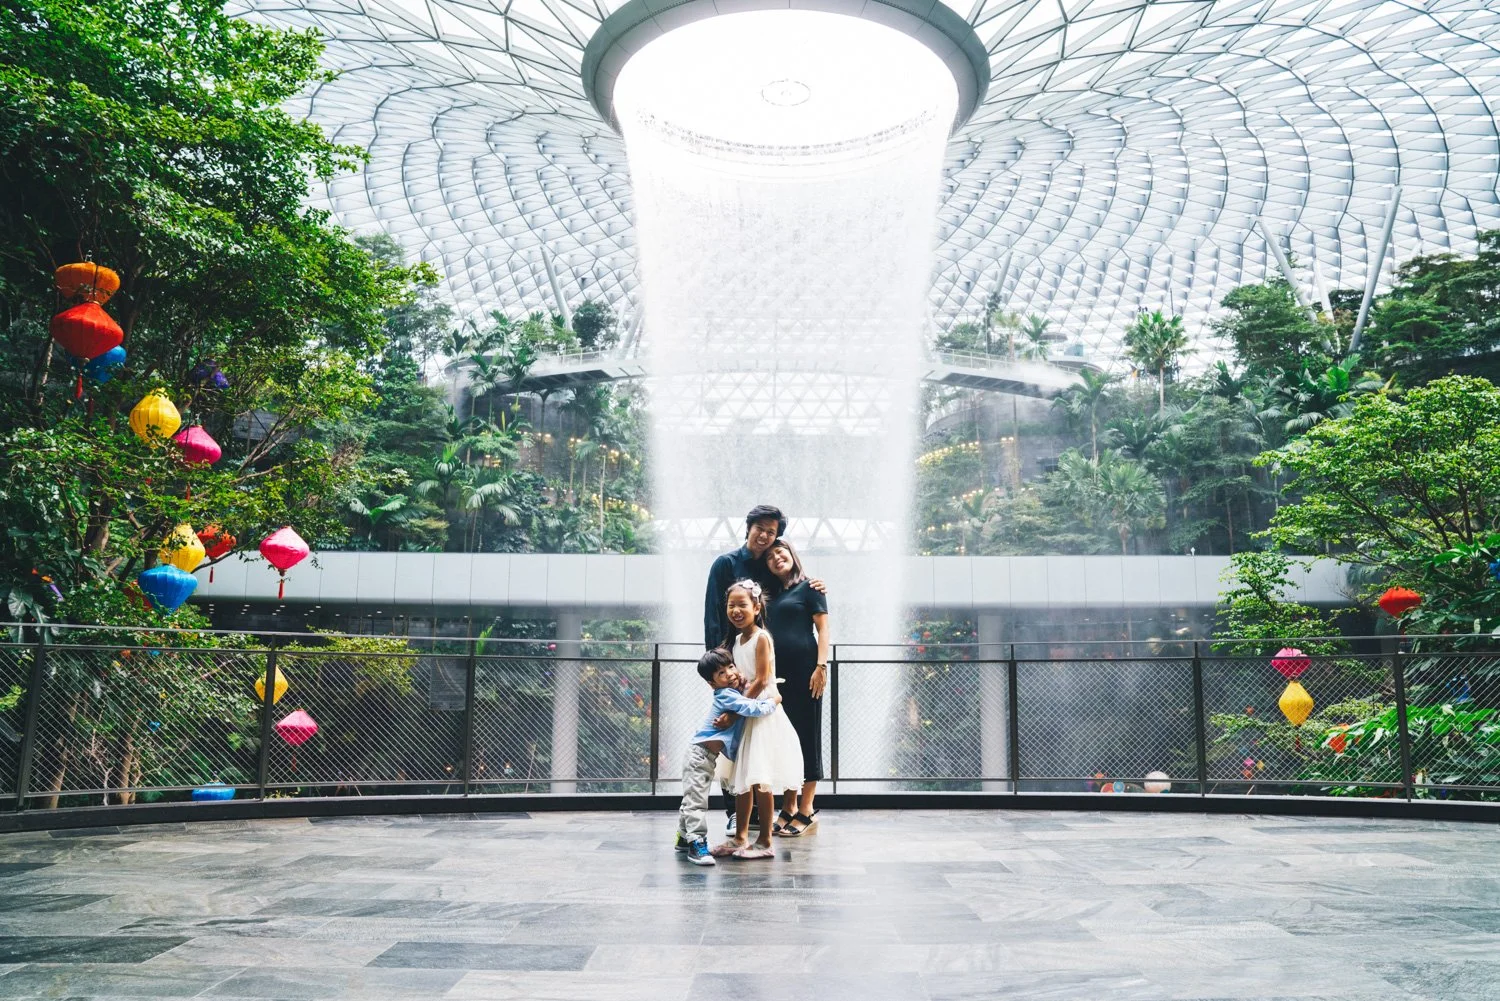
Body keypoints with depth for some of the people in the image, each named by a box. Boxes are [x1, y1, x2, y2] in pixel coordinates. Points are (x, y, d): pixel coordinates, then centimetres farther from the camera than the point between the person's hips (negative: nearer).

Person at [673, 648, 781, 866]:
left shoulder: (736, 692, 7)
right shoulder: (726, 696, -21)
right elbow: (754, 709, -28)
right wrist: (774, 701, -12)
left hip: (707, 757, 10)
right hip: (699, 755, -10)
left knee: (692, 799, 20)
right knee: (696, 799, -10)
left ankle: (684, 838, 32)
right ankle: (697, 844, -11)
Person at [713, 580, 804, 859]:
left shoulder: (761, 638, -14)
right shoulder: (735, 640, 11)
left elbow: (761, 681, -19)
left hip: (762, 713, -8)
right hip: (742, 713, 8)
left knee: (760, 779, -5)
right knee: (741, 778, 11)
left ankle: (765, 841, 3)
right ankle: (740, 837, 20)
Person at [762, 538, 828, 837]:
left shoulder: (809, 587, 2)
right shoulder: (772, 594, 18)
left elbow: (823, 628, -4)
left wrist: (821, 666, -14)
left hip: (804, 671, -6)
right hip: (777, 673, 6)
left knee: (807, 736, -2)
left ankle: (806, 811, 3)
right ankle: (788, 809, 15)